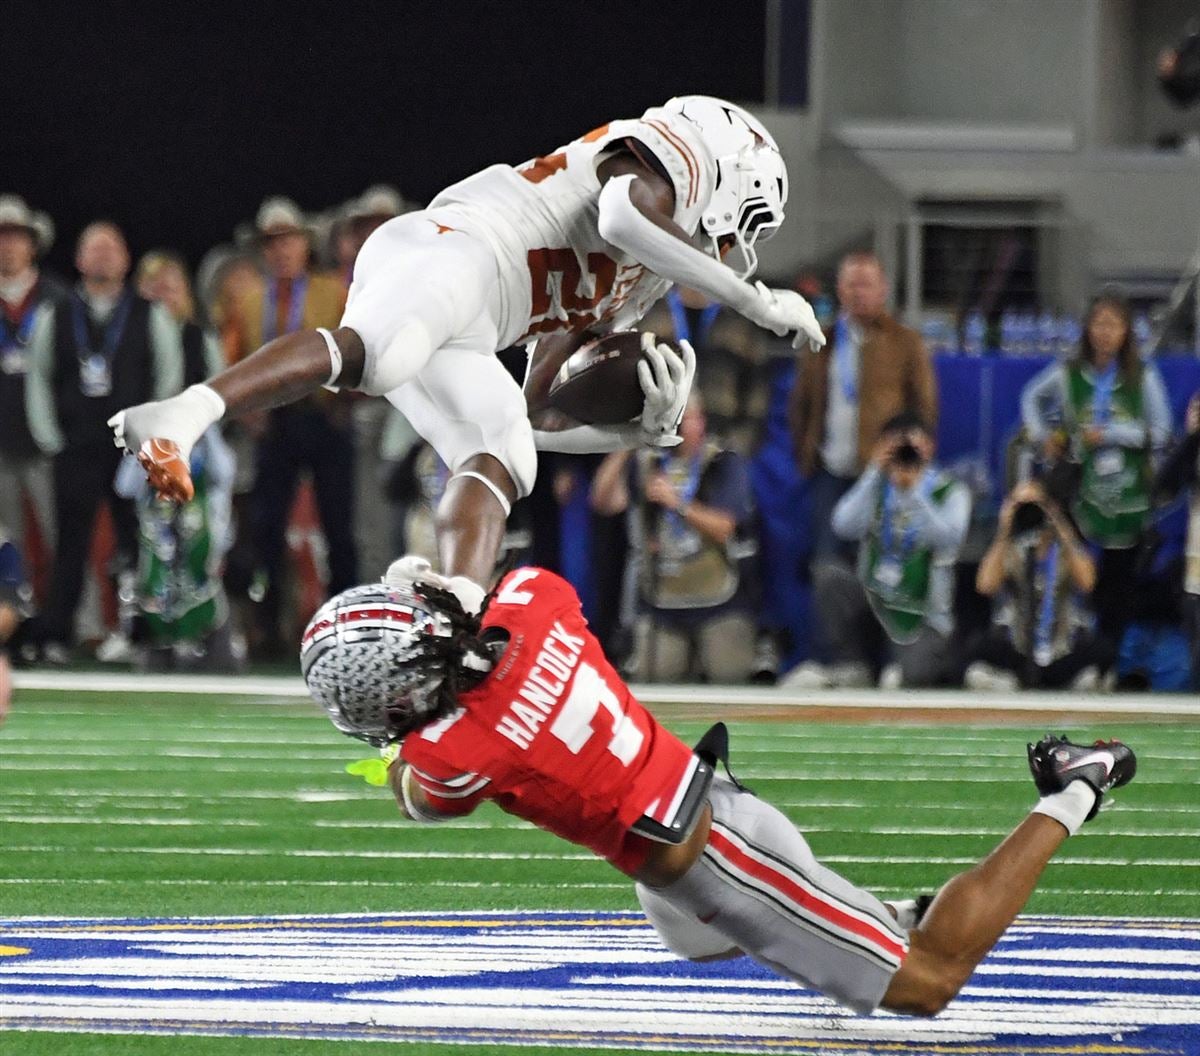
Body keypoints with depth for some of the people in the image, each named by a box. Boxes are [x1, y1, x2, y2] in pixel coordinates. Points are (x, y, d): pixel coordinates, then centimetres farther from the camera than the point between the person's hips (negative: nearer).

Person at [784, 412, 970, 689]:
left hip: (923, 619, -4)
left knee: (914, 674, -33)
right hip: (875, 605, 4)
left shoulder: (950, 492, -1)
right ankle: (850, 668, -12)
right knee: (829, 574, -25)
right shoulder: (876, 489, 7)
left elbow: (947, 539, -22)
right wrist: (876, 471, -17)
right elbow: (844, 526, -13)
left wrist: (914, 488, -29)